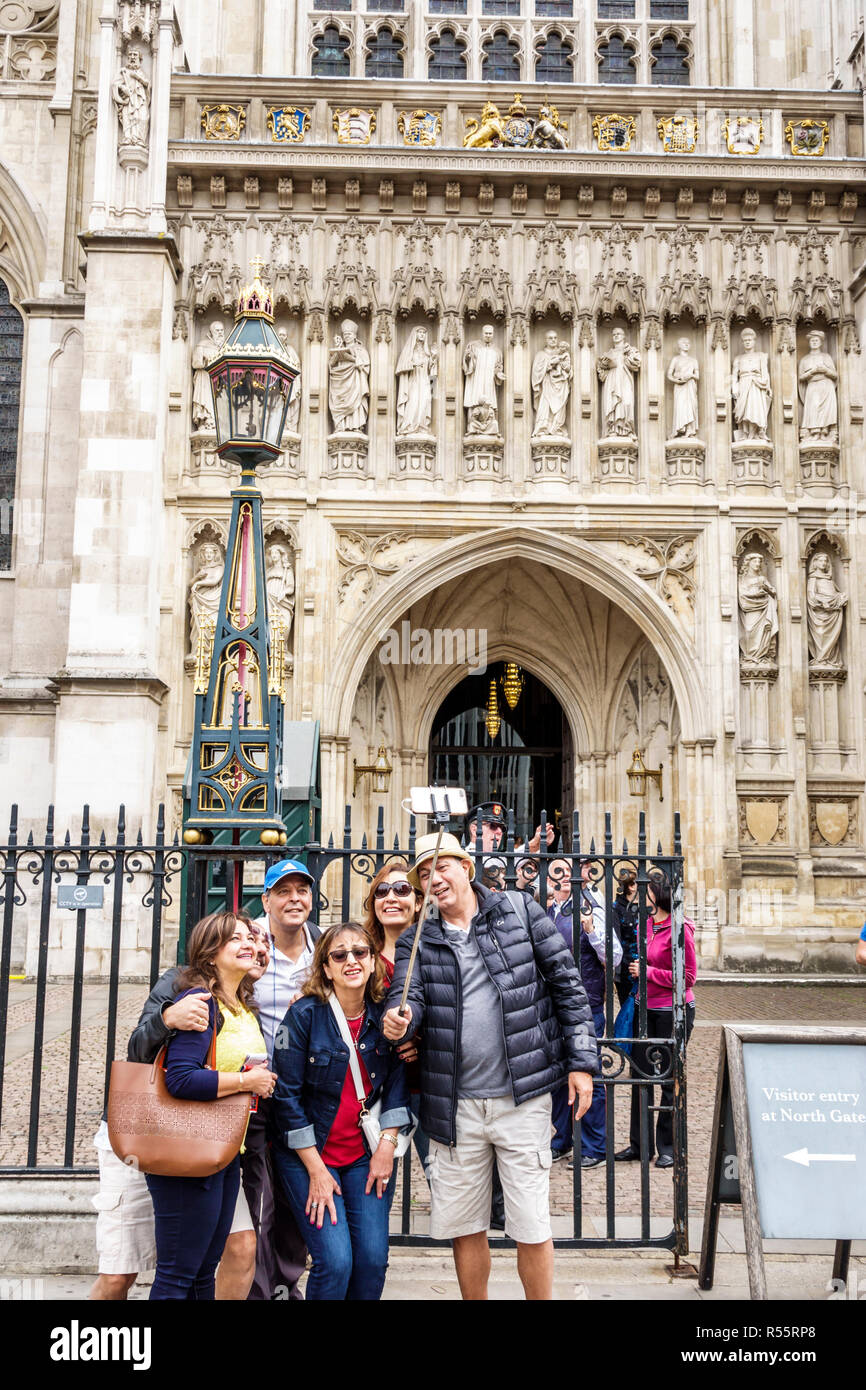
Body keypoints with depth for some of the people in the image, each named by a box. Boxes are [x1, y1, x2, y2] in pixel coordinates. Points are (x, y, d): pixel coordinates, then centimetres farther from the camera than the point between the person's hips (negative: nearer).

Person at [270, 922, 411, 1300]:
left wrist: (387, 1144, -2)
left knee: (373, 1259, -5)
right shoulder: (305, 1014, -11)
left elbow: (396, 1083, 8)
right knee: (335, 1261, -13)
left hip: (367, 1155, 3)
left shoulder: (384, 1016, 0)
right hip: (310, 1154, -3)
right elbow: (287, 1095, -11)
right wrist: (316, 1171, -11)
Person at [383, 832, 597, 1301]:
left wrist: (581, 1061, -2)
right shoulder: (416, 941, 6)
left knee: (531, 1226, 2)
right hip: (453, 1105, 3)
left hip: (522, 1097, -2)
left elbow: (567, 986, 2)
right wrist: (398, 1019, -31)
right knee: (463, 1226, 12)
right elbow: (408, 996, -7)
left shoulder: (520, 912, 1)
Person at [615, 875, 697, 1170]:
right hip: (646, 1008, 7)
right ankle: (640, 1144, 21)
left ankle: (668, 1146, 15)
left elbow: (688, 977, -14)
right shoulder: (644, 925, 8)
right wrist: (636, 970, 4)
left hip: (674, 1010, -7)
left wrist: (649, 972, -15)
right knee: (640, 1074, 10)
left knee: (670, 1079, 3)